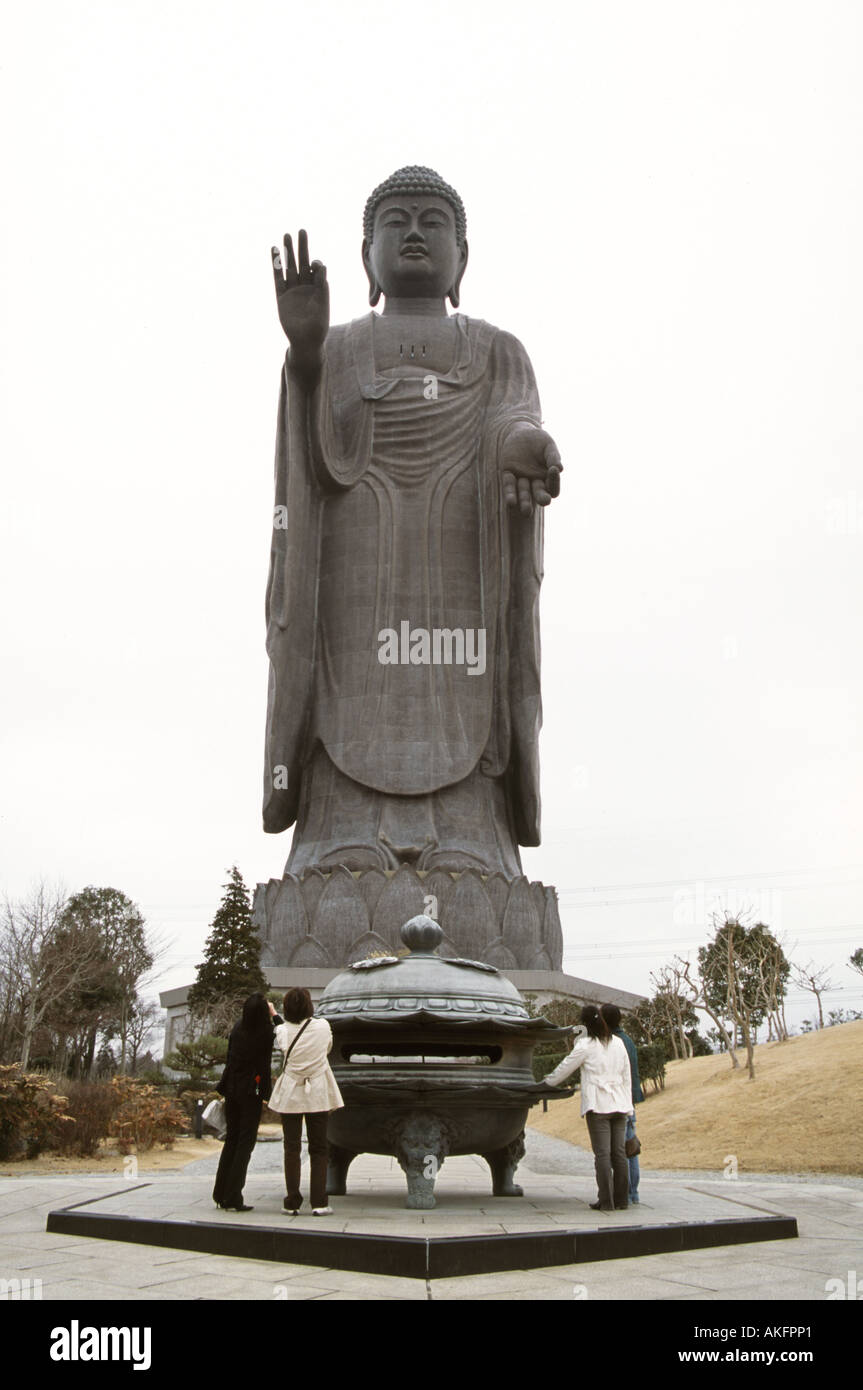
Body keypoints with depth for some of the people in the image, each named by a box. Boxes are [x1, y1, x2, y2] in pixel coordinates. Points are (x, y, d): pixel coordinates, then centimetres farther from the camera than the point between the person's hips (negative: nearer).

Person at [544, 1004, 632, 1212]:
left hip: (598, 1105, -5)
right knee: (619, 1153, 7)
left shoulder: (586, 1046, -7)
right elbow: (627, 1077, 12)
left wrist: (548, 1081, 20)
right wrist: (627, 1105, 17)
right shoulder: (618, 1043, 9)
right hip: (619, 1104, 5)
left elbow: (565, 1067, 3)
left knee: (602, 1154, -3)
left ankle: (606, 1201, -3)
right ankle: (621, 1200, 9)